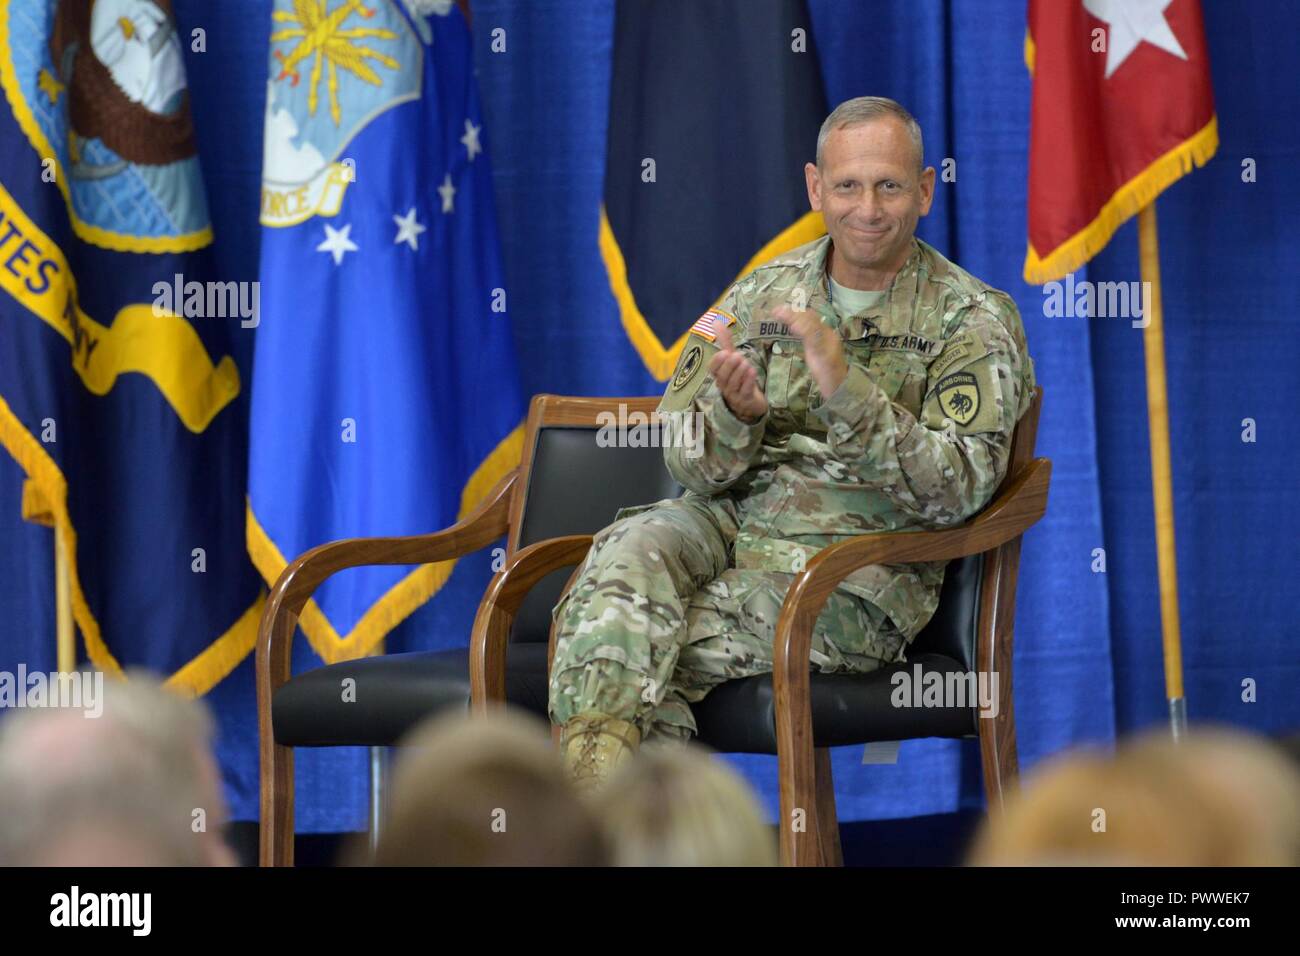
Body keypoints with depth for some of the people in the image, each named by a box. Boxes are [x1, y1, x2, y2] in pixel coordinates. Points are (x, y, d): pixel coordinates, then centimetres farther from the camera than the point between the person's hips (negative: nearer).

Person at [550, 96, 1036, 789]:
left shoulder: (975, 320, -1)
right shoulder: (762, 295, 10)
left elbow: (955, 490, -13)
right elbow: (692, 465, 7)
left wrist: (846, 390, -25)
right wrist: (734, 413, -17)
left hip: (853, 576, -3)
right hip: (731, 522, 4)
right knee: (631, 552, -31)